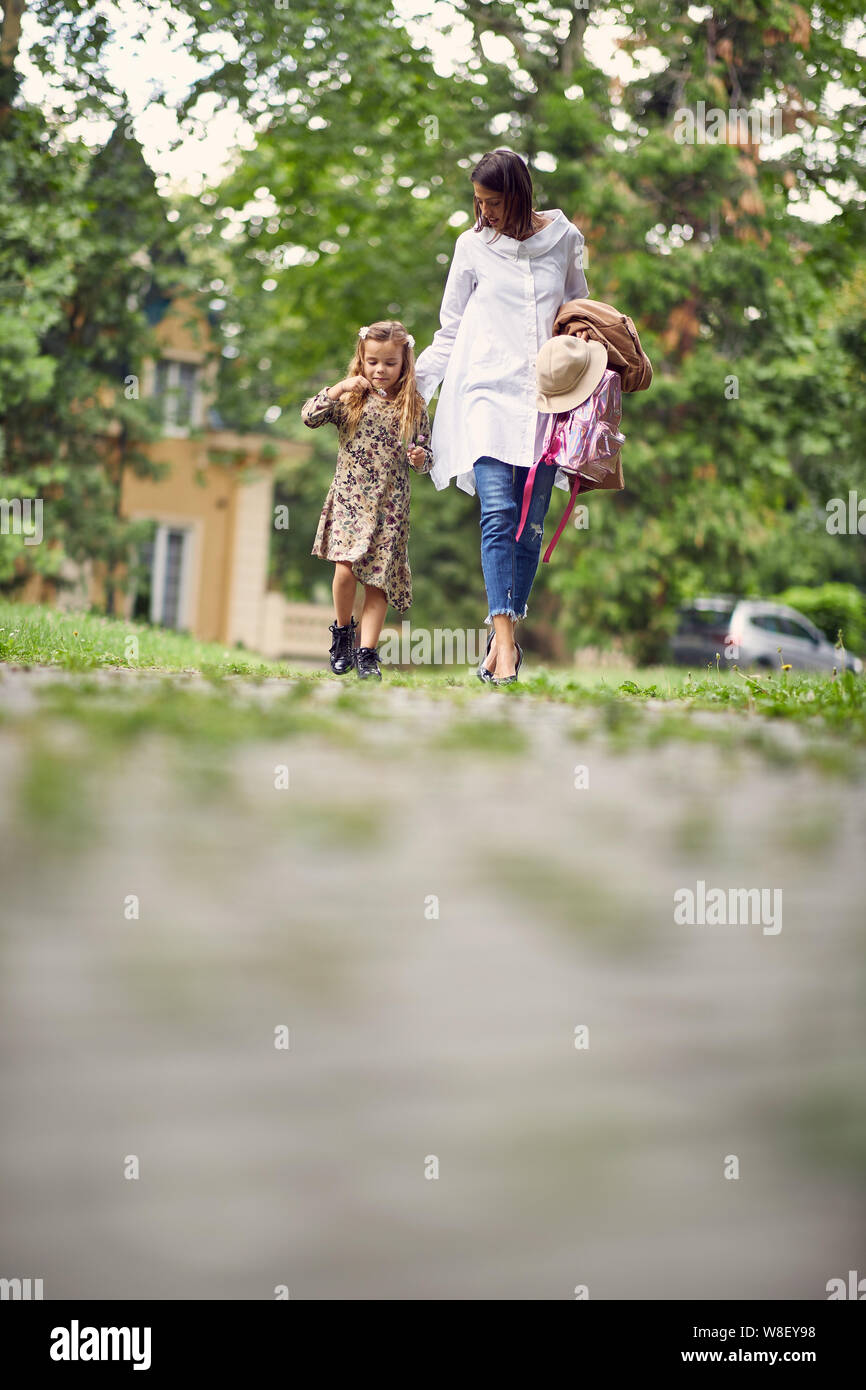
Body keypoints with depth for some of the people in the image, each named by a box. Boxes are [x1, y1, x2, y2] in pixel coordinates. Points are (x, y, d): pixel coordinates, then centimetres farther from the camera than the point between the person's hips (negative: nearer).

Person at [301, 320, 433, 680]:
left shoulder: (414, 407, 5)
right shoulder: (350, 400, 3)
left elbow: (425, 458, 10)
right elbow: (309, 416, -7)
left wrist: (420, 457, -12)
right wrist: (338, 389, -16)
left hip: (390, 505, 1)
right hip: (348, 498, -1)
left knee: (378, 580, -1)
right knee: (345, 569, -16)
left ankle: (367, 652, 6)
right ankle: (342, 629, 11)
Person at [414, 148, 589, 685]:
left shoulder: (564, 239, 10)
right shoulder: (474, 246, 8)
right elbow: (450, 332, 14)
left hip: (546, 396, 2)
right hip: (489, 390, -1)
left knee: (531, 522, -2)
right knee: (499, 512, -17)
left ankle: (507, 632, 7)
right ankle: (504, 638, -20)